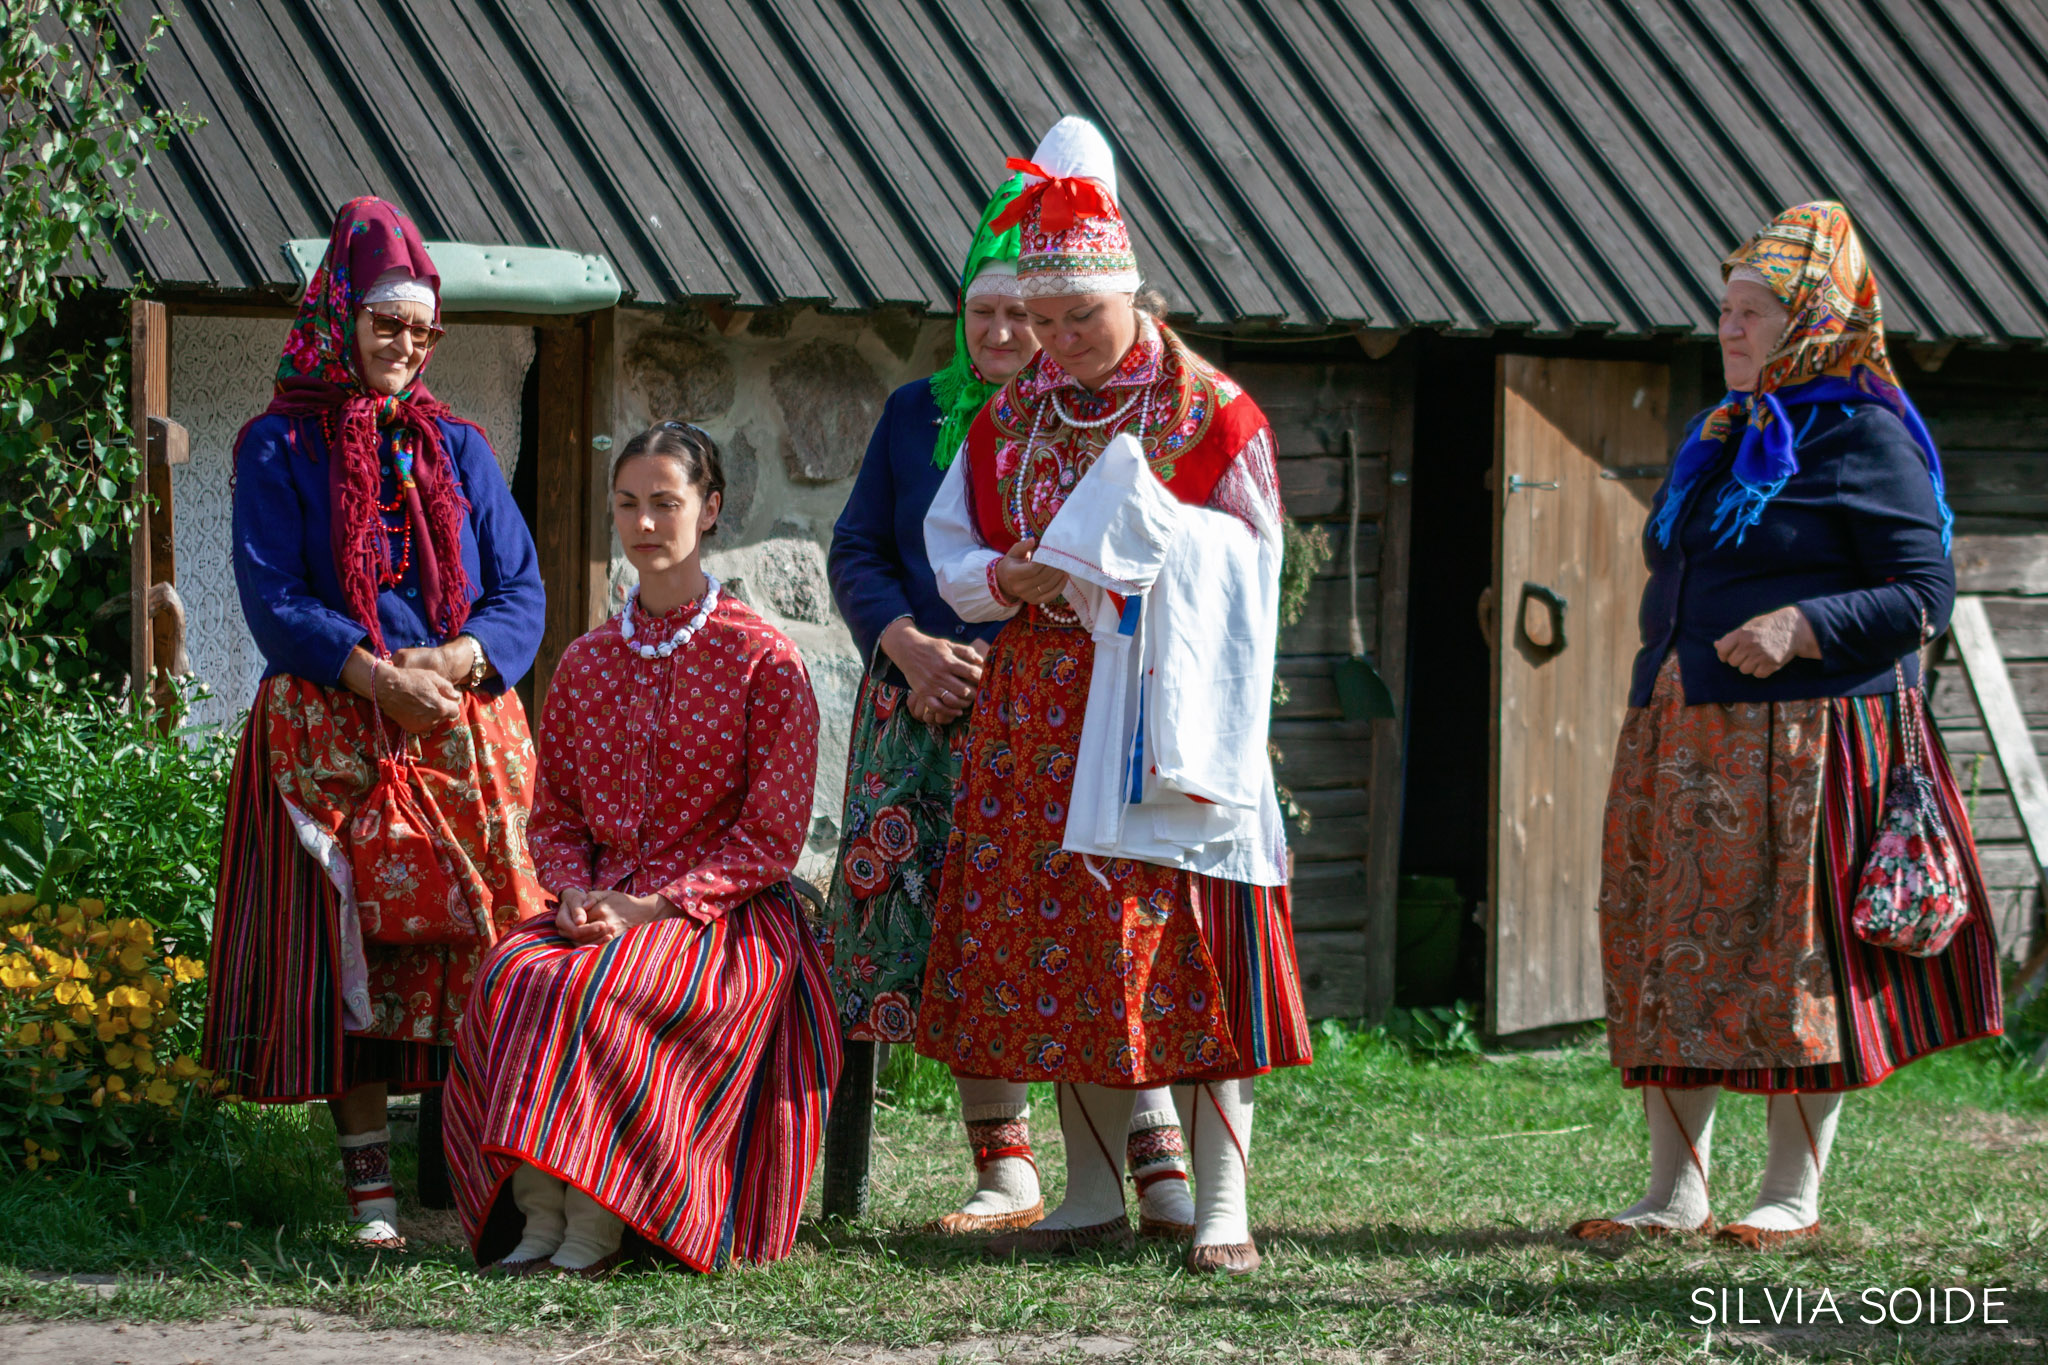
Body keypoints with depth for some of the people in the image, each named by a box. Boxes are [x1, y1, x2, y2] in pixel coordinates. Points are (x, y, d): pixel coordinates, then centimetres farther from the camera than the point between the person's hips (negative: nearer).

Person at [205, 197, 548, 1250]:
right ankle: (369, 1187, -3)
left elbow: (520, 590, 9)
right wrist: (376, 677, -17)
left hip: (466, 728, 3)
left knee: (473, 946, -3)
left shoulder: (458, 448, 16)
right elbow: (273, 598, -4)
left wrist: (456, 660, -11)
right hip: (333, 741, -3)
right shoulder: (281, 447, 5)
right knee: (347, 952, -6)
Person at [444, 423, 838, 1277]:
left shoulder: (761, 658, 0)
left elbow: (772, 835, -5)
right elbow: (554, 813, 17)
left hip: (723, 918, -5)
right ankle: (536, 1216, -27)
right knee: (511, 974, -28)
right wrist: (577, 893, -6)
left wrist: (654, 905, -16)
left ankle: (597, 1228, -28)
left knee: (591, 989, -34)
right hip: (601, 907, 5)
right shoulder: (585, 662, 16)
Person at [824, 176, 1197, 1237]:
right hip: (930, 712, 4)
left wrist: (994, 652, -12)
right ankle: (1005, 1169, 7)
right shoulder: (918, 413, 13)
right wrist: (913, 647, -7)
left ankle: (1159, 1161, -11)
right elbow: (857, 551, 11)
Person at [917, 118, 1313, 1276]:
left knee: (1181, 944, -9)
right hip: (1040, 716, 5)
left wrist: (1142, 540, -15)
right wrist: (1008, 576, -5)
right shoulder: (1012, 418, 14)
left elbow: (1249, 566, -3)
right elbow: (952, 551, 15)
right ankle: (1094, 1195, 12)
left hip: (1159, 707, -5)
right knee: (1054, 949, 4)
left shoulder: (1210, 412, -1)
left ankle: (1222, 1200, -5)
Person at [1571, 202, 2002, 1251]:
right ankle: (1675, 1193, 9)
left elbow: (1923, 595, -10)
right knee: (1669, 955, 5)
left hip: (1802, 737, -8)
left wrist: (1802, 628, -22)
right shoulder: (1719, 439, 19)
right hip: (1680, 736, 8)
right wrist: (1657, 711, 20)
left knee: (1795, 957, -4)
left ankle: (1794, 1194, 4)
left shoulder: (1862, 440, -5)